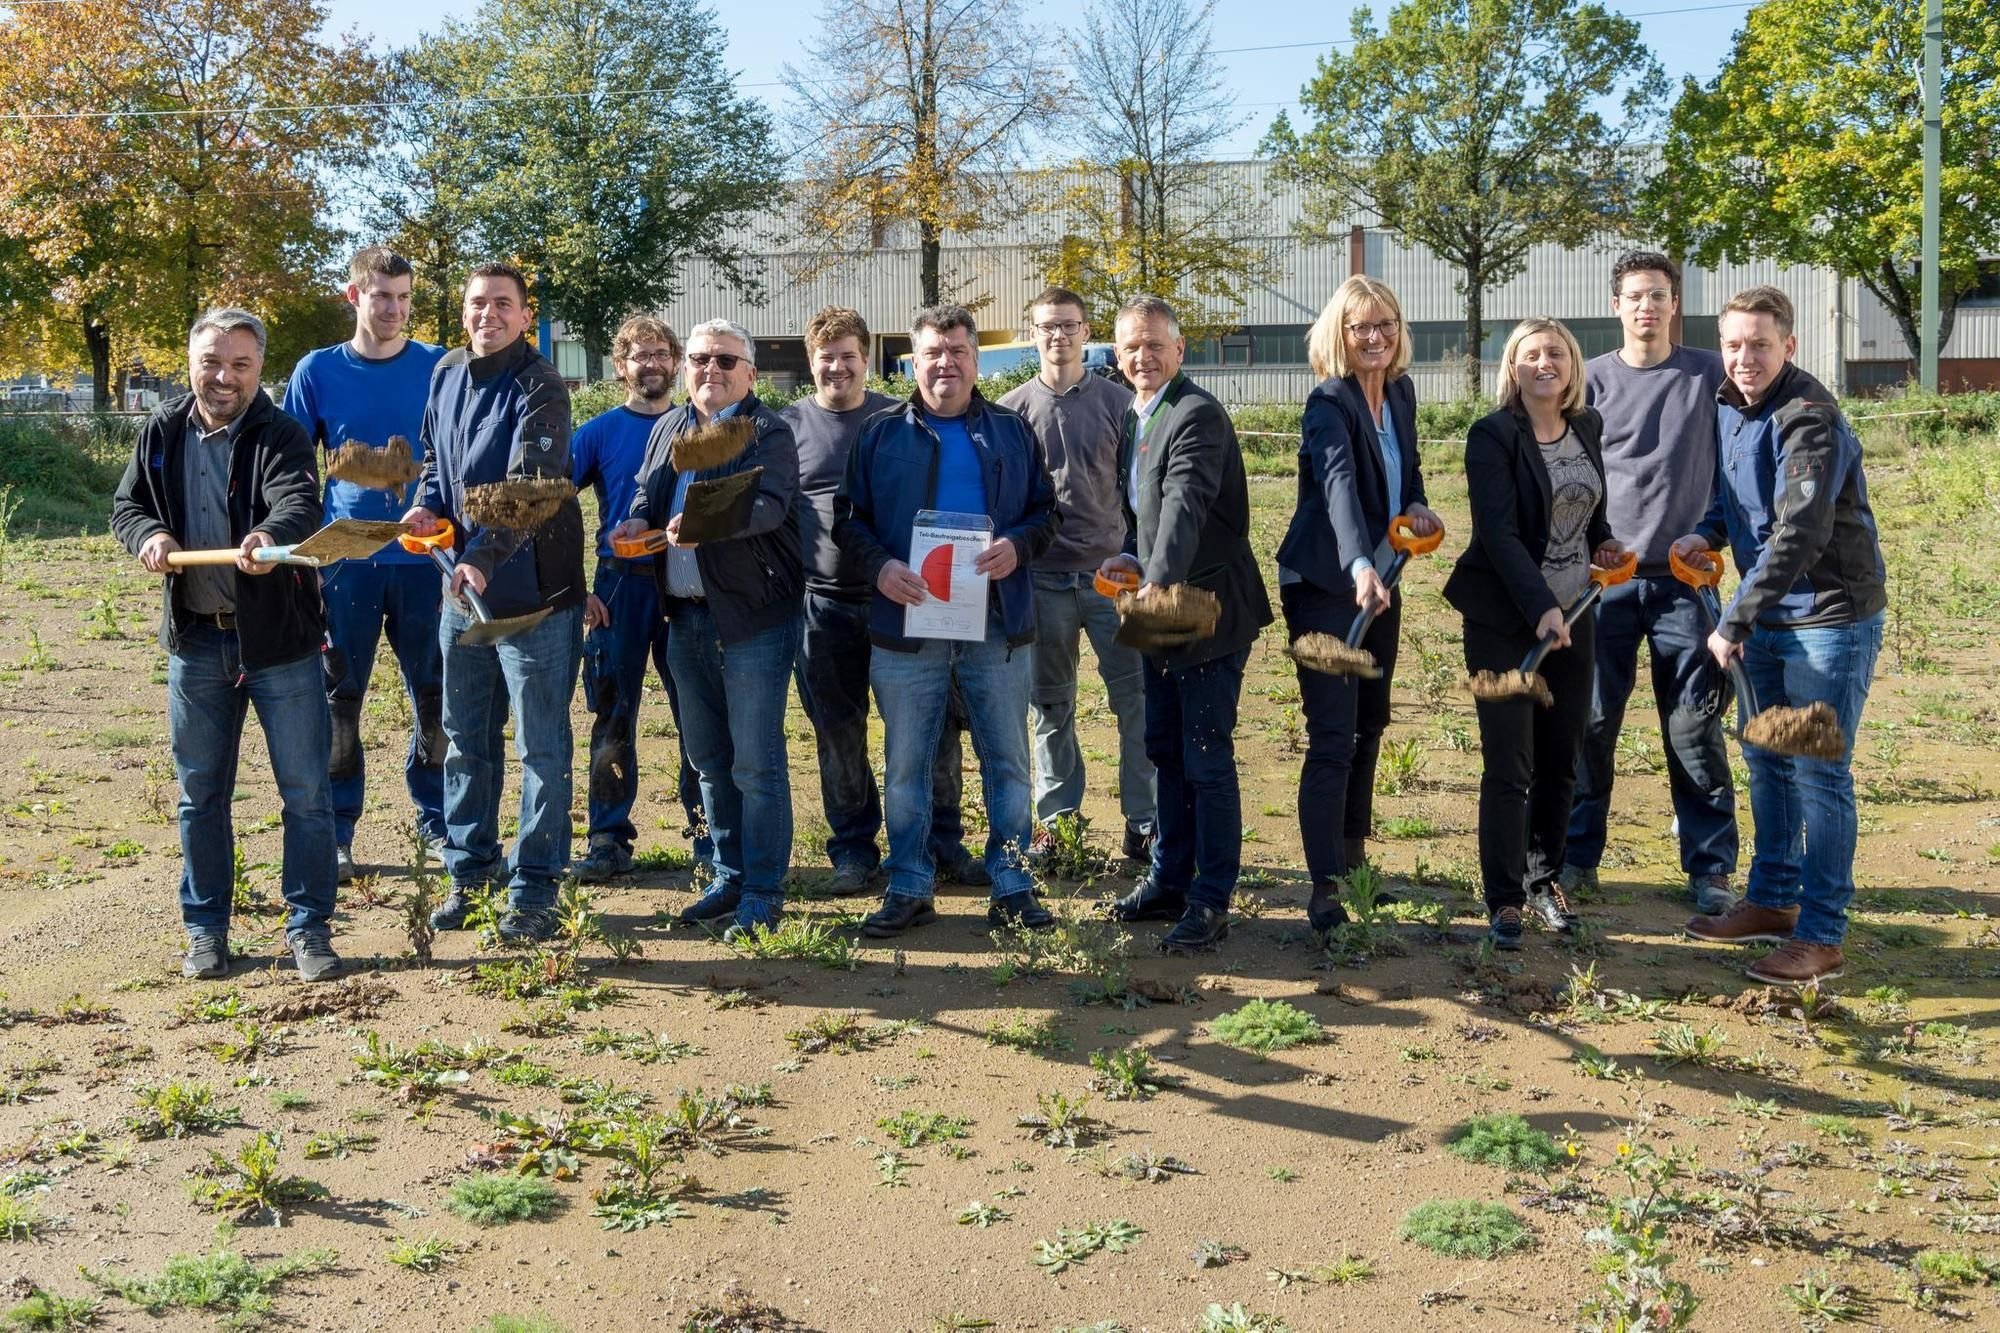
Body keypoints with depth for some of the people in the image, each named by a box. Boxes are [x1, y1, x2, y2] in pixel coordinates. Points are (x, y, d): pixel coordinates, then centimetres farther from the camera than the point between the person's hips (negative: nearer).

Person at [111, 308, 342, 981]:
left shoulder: (281, 435, -9)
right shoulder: (161, 433, 6)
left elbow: (299, 500, -26)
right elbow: (127, 504, 11)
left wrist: (272, 536, -49)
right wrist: (148, 535, -13)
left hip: (278, 639, -4)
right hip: (195, 641, 4)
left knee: (306, 791, 2)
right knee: (200, 793, 12)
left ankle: (309, 927, 14)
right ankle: (205, 930, 24)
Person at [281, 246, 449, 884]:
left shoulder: (439, 368, 3)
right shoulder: (318, 371, 3)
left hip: (423, 555, 0)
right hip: (346, 557, 0)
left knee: (434, 694, 6)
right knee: (339, 696, 4)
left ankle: (436, 823, 19)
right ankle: (336, 833, 14)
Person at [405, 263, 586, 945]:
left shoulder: (540, 389, -14)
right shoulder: (447, 374, 8)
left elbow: (529, 488, -25)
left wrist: (484, 556, -38)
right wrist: (428, 504, 1)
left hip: (534, 593, -7)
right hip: (462, 588, 7)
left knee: (542, 747, 1)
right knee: (465, 737, 15)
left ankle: (533, 888, 9)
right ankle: (468, 870, 27)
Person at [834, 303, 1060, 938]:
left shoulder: (1012, 432, 9)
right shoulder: (880, 435, 7)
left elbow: (1046, 511, 10)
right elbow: (848, 519, 5)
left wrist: (1018, 545, -11)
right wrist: (879, 566, -13)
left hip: (998, 625, 1)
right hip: (906, 624, 0)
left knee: (1007, 761, 6)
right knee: (905, 765, 5)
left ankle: (1011, 884, 17)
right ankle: (909, 888, 16)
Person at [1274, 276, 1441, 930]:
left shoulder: (1401, 391, 5)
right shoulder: (1329, 402, -18)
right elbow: (1339, 483, -35)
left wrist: (1416, 505, -2)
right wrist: (1360, 567, -51)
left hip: (1380, 579, 8)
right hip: (1325, 583, -8)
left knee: (1369, 724, 16)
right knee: (1332, 737, -11)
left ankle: (1354, 856, 31)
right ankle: (1325, 889, -10)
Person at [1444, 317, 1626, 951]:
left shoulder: (1588, 427, 8)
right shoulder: (1492, 436, -11)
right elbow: (1498, 533, -19)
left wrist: (1602, 541, 5)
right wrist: (1541, 607, -28)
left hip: (1572, 613, 6)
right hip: (1506, 617, -6)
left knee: (1561, 760, 10)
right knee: (1508, 767, -4)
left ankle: (1544, 878, 25)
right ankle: (1504, 900, 4)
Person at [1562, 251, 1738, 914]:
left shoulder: (1710, 376, 4)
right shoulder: (1592, 379, 4)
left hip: (1684, 579, 0)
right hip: (1604, 579, 0)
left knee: (1694, 728, 2)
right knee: (1590, 722, 4)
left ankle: (1710, 869, 11)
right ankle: (1577, 857, 16)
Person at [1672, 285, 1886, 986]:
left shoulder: (1810, 421, -22)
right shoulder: (1728, 405, 5)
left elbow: (1797, 536, -28)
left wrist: (1734, 623, -27)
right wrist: (1707, 532, -1)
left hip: (1830, 618, -9)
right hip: (1768, 617, 9)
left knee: (1818, 774, -4)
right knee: (1766, 760, 16)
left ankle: (1821, 936, 5)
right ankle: (1773, 900, 31)